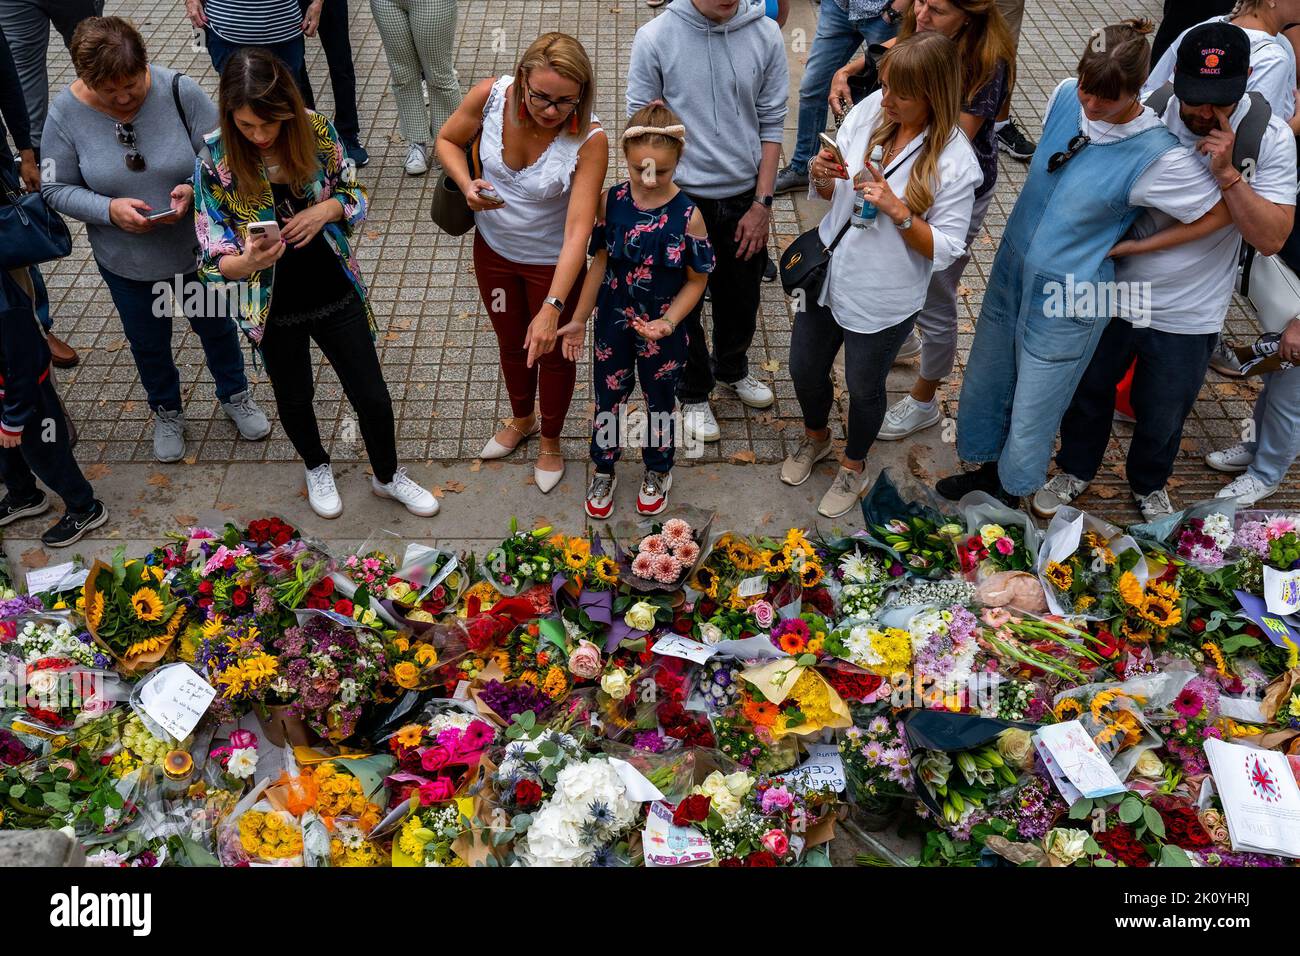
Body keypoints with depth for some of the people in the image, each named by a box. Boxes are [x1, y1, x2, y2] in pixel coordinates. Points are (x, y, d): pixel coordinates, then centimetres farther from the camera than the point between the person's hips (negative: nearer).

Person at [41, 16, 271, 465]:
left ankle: (235, 395, 51)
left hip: (198, 249, -1)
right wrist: (108, 209, -27)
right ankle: (166, 411, 49)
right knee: (148, 343, 21)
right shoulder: (66, 112, -16)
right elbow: (57, 188, -9)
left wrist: (196, 189, -32)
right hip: (126, 263, 1)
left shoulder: (179, 91, -20)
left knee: (216, 326, 22)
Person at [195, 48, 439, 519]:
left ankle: (387, 476, 41)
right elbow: (212, 259, -16)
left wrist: (328, 208, -22)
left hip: (337, 296, 1)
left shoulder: (317, 131, -15)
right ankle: (317, 469, 54)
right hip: (274, 308, -1)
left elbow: (355, 195, 1)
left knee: (372, 397, 12)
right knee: (295, 399, 22)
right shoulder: (214, 159, -20)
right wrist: (247, 262, -39)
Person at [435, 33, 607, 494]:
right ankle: (522, 419, 55)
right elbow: (447, 140, -3)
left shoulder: (589, 140, -32)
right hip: (493, 249, 3)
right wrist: (466, 184, -24)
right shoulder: (490, 96, -24)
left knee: (552, 353, 17)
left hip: (553, 262, -3)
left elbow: (578, 229, -36)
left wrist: (552, 307, -42)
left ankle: (550, 442, 45)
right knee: (511, 344, 25)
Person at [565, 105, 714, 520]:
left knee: (660, 402, 20)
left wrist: (668, 321, -24)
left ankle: (658, 472, 46)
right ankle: (603, 471, 42)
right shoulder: (611, 201, -12)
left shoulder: (687, 216, -20)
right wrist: (579, 319, 2)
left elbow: (696, 280, -11)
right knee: (608, 398, 18)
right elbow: (600, 262, -1)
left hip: (662, 331, -2)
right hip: (613, 325, 2)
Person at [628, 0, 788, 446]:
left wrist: (762, 204, -2)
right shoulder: (655, 38, -14)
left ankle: (732, 369, 50)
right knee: (683, 307, 13)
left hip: (744, 199, 3)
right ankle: (694, 392, 38)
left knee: (741, 300, 20)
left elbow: (771, 125, -1)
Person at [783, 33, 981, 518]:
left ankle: (853, 467, 47)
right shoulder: (870, 109, -9)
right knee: (804, 369, 21)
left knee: (863, 388, 17)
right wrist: (823, 175, -20)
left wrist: (898, 210, -31)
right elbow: (831, 194, 3)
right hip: (827, 273, 5)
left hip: (883, 298, -4)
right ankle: (815, 437, 54)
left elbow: (944, 250, -17)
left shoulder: (955, 162, -22)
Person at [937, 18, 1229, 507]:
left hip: (1068, 298, -6)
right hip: (1012, 269, 6)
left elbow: (1219, 213, -13)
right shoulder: (1065, 96, -6)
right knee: (984, 383, 20)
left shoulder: (1158, 154, -22)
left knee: (1032, 410, 10)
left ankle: (1009, 490, 37)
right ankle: (988, 466, 45)